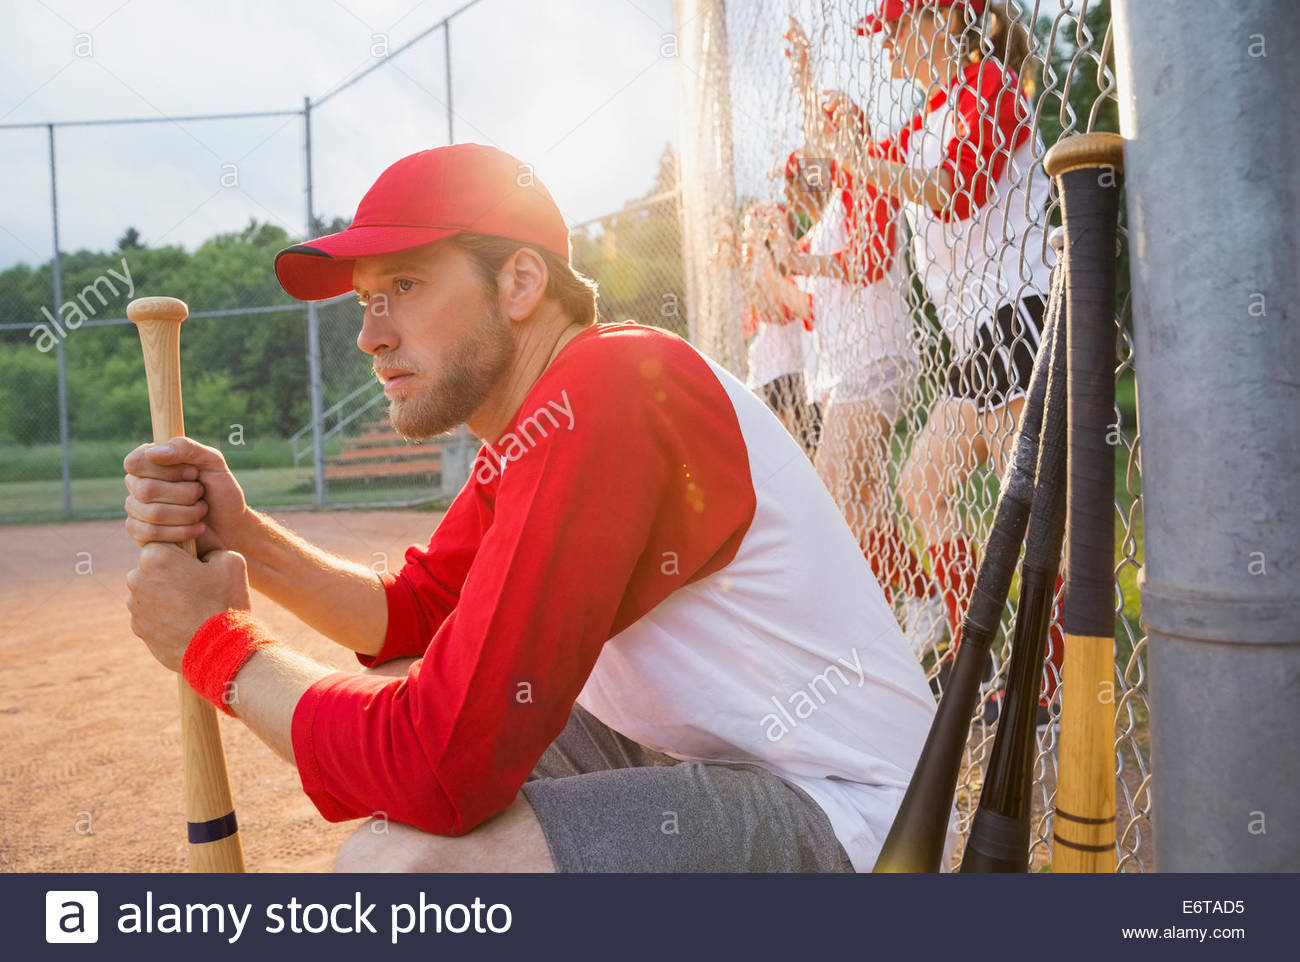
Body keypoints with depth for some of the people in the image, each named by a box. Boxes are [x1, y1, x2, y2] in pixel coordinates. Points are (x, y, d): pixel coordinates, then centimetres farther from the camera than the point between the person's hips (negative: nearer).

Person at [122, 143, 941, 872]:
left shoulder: (604, 392, -25)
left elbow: (438, 765, -28)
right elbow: (415, 612, 12)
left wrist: (220, 647, -12)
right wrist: (242, 537, -3)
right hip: (696, 753, 9)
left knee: (397, 856, -25)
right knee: (393, 690, 12)